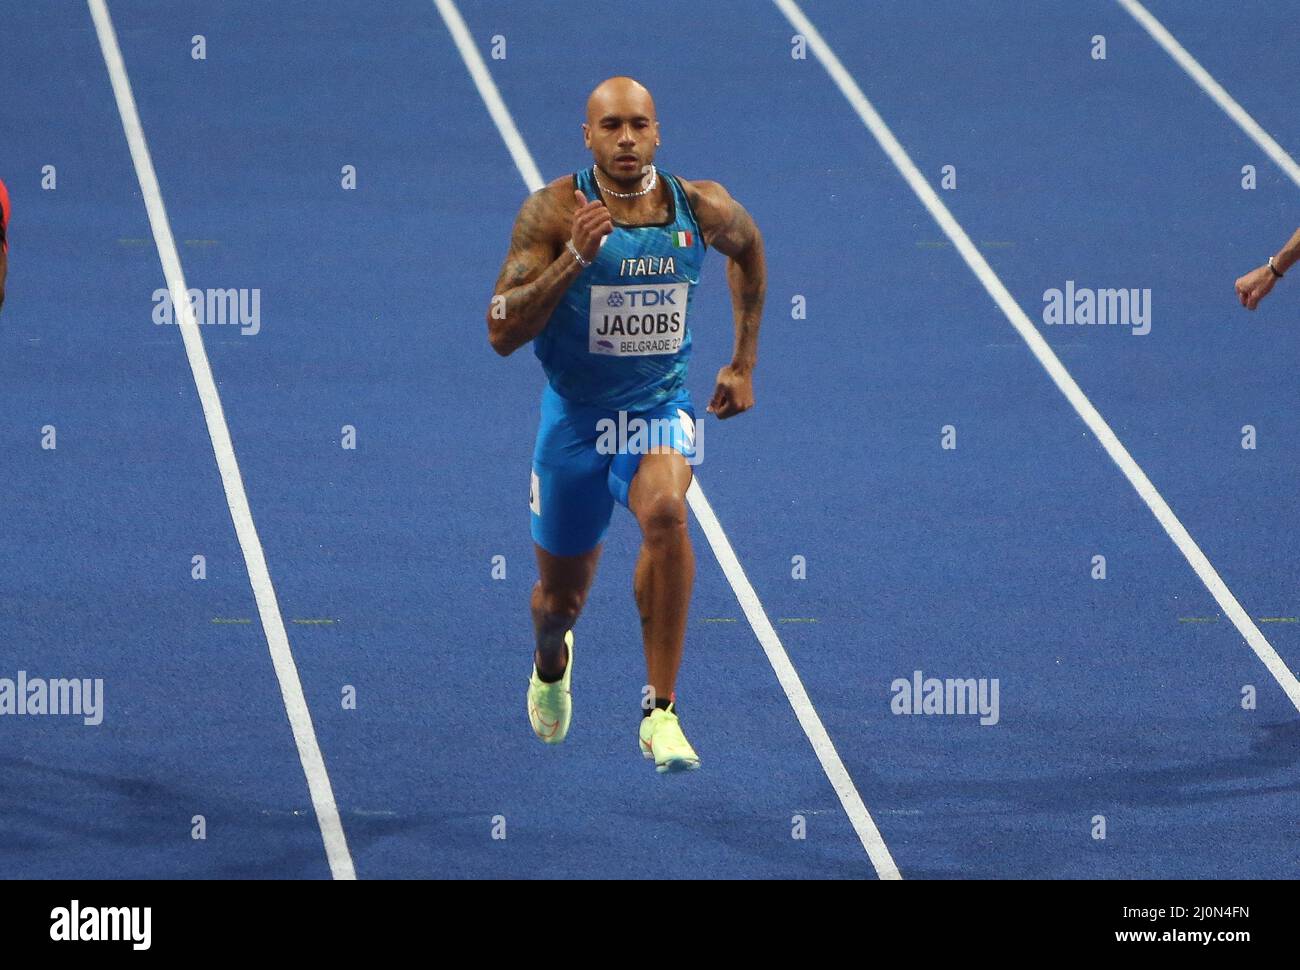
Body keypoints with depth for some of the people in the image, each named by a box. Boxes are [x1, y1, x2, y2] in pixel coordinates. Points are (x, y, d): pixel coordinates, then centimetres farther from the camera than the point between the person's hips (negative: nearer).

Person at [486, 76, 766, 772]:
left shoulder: (702, 209, -9)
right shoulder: (552, 212, -17)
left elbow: (748, 248, 16)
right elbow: (501, 334, -21)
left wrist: (744, 364, 16)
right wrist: (575, 258, -32)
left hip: (660, 407, 0)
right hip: (576, 413, 0)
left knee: (664, 511, -34)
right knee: (562, 597, 13)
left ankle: (660, 711, -27)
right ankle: (551, 662, 54)